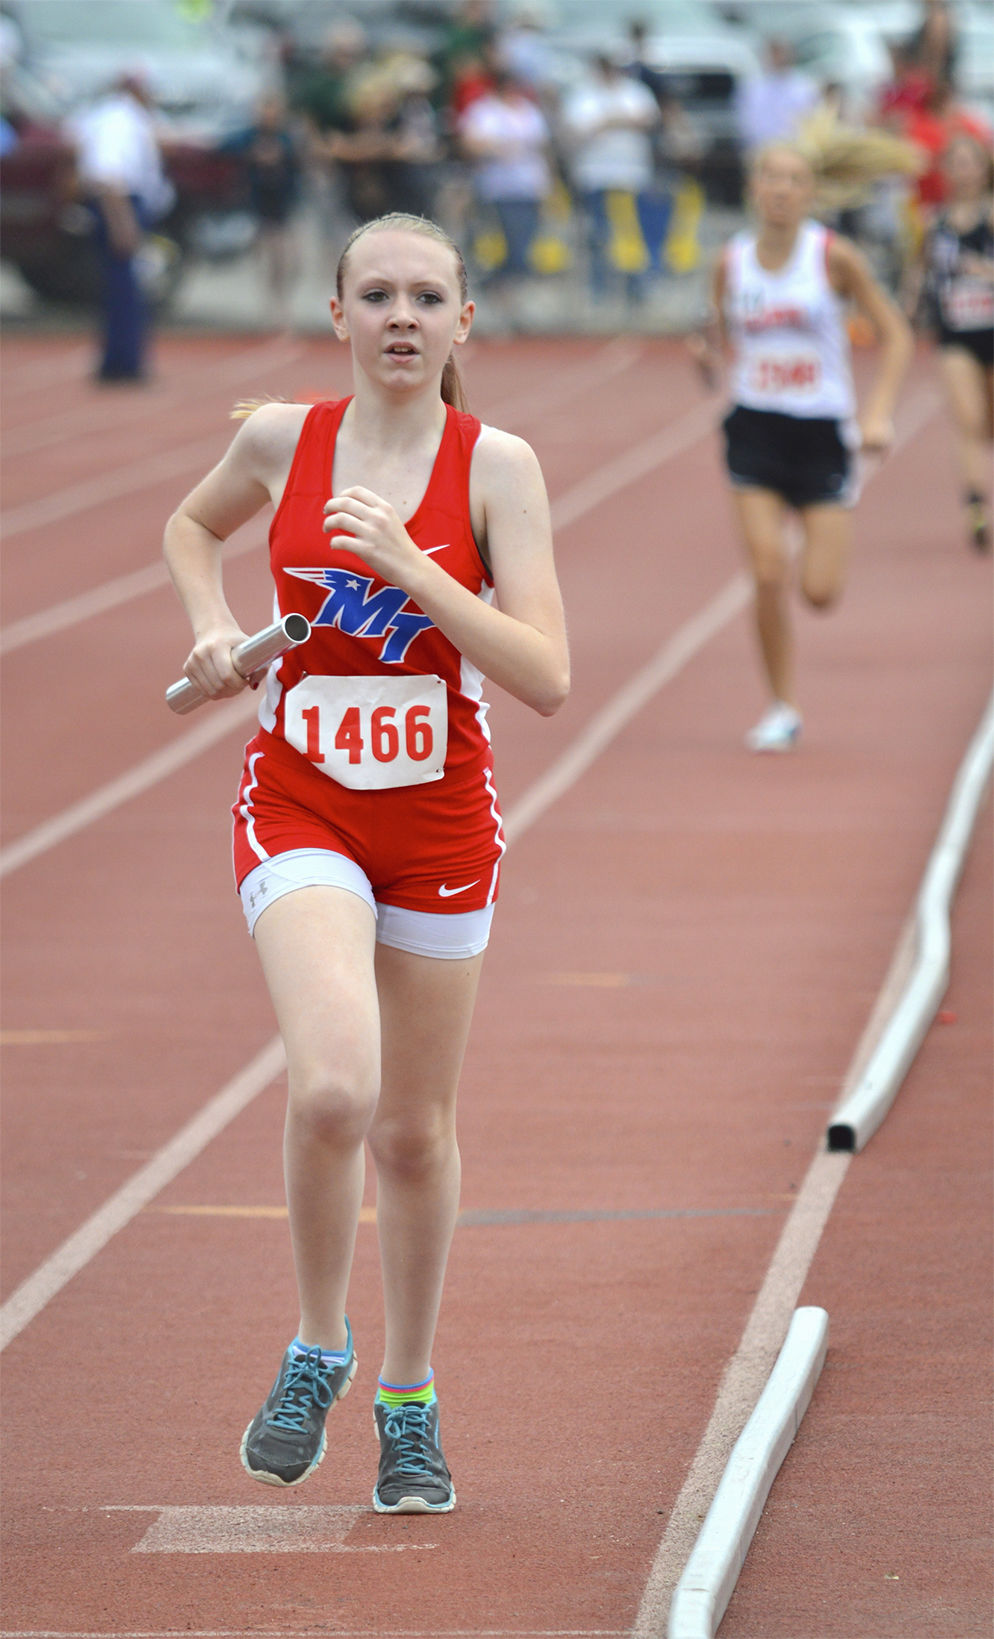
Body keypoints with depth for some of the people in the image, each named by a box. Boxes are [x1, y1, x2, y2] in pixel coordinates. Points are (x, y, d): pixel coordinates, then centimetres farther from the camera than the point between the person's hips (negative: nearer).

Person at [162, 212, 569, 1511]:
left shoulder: (495, 465, -8)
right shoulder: (282, 440, -2)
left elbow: (546, 680, -15)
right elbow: (191, 527, 21)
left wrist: (410, 568, -23)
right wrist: (214, 628, 3)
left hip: (440, 822, 0)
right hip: (300, 810, 0)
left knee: (415, 1128, 11)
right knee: (333, 1088, -24)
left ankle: (409, 1403, 31)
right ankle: (317, 1351, 0)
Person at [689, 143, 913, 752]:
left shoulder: (834, 256, -7)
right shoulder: (732, 262, 1)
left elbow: (896, 335, -2)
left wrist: (880, 412, -13)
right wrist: (708, 354, -11)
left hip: (822, 429, -1)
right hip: (755, 427, 1)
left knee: (821, 591, -6)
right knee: (769, 575, -11)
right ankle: (784, 708, 4)